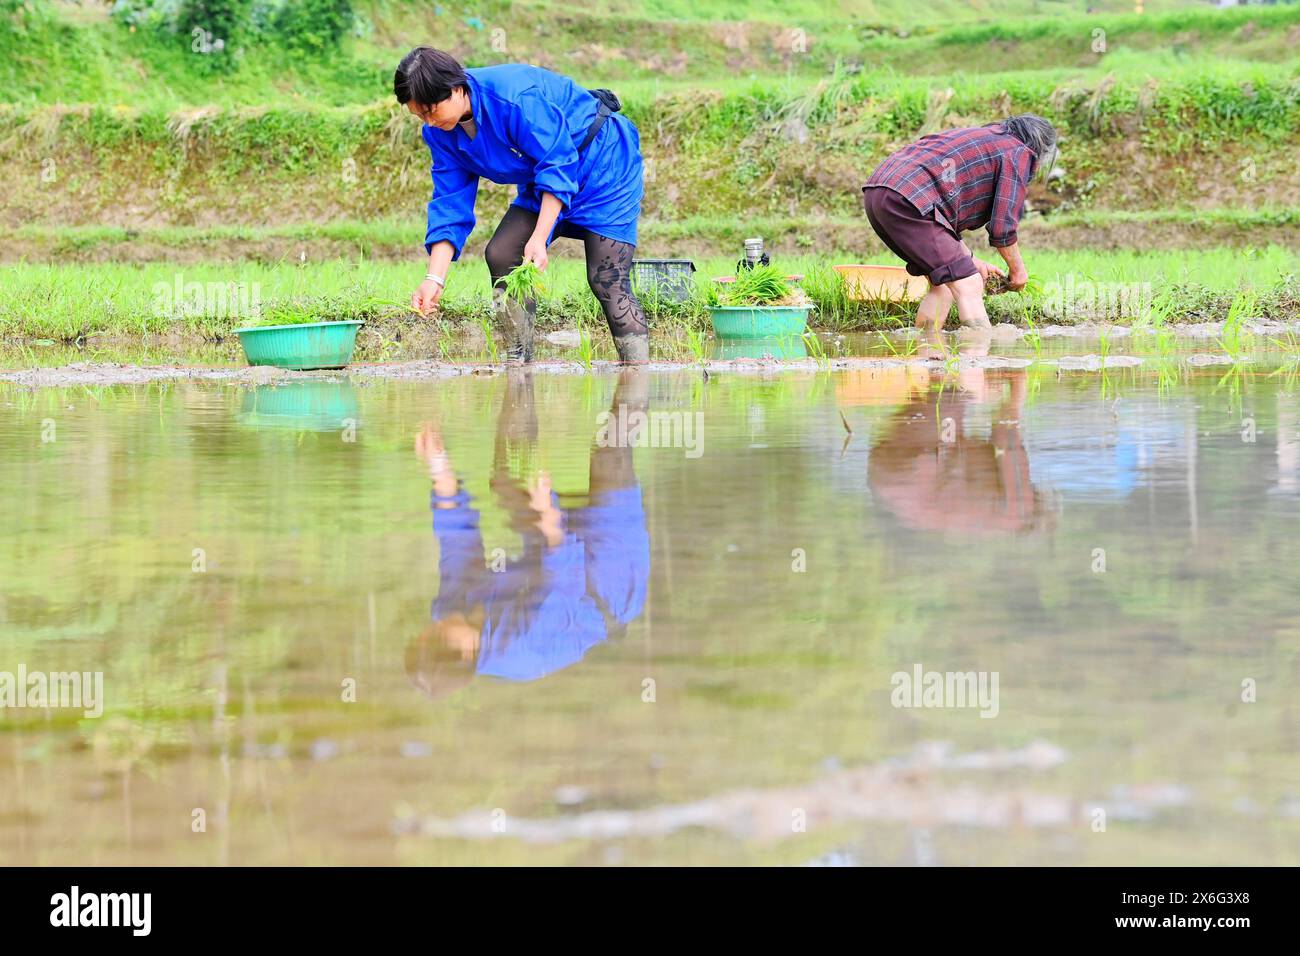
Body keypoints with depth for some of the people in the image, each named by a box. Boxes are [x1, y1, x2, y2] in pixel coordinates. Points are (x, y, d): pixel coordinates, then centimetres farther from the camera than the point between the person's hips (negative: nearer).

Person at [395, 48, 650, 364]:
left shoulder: (515, 97, -34)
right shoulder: (441, 133, -9)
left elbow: (559, 165, -30)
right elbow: (450, 204, -6)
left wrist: (539, 239, -35)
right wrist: (435, 278, -16)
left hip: (604, 162, -8)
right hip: (542, 180, 8)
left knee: (607, 281, -15)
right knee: (501, 255, -8)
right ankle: (518, 365, 0)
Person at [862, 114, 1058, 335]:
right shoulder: (1020, 153, 7)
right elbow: (1002, 228, 1)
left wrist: (970, 262, 33)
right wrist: (1018, 270, 16)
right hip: (907, 201, -9)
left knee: (943, 285, 19)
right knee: (969, 286, -7)